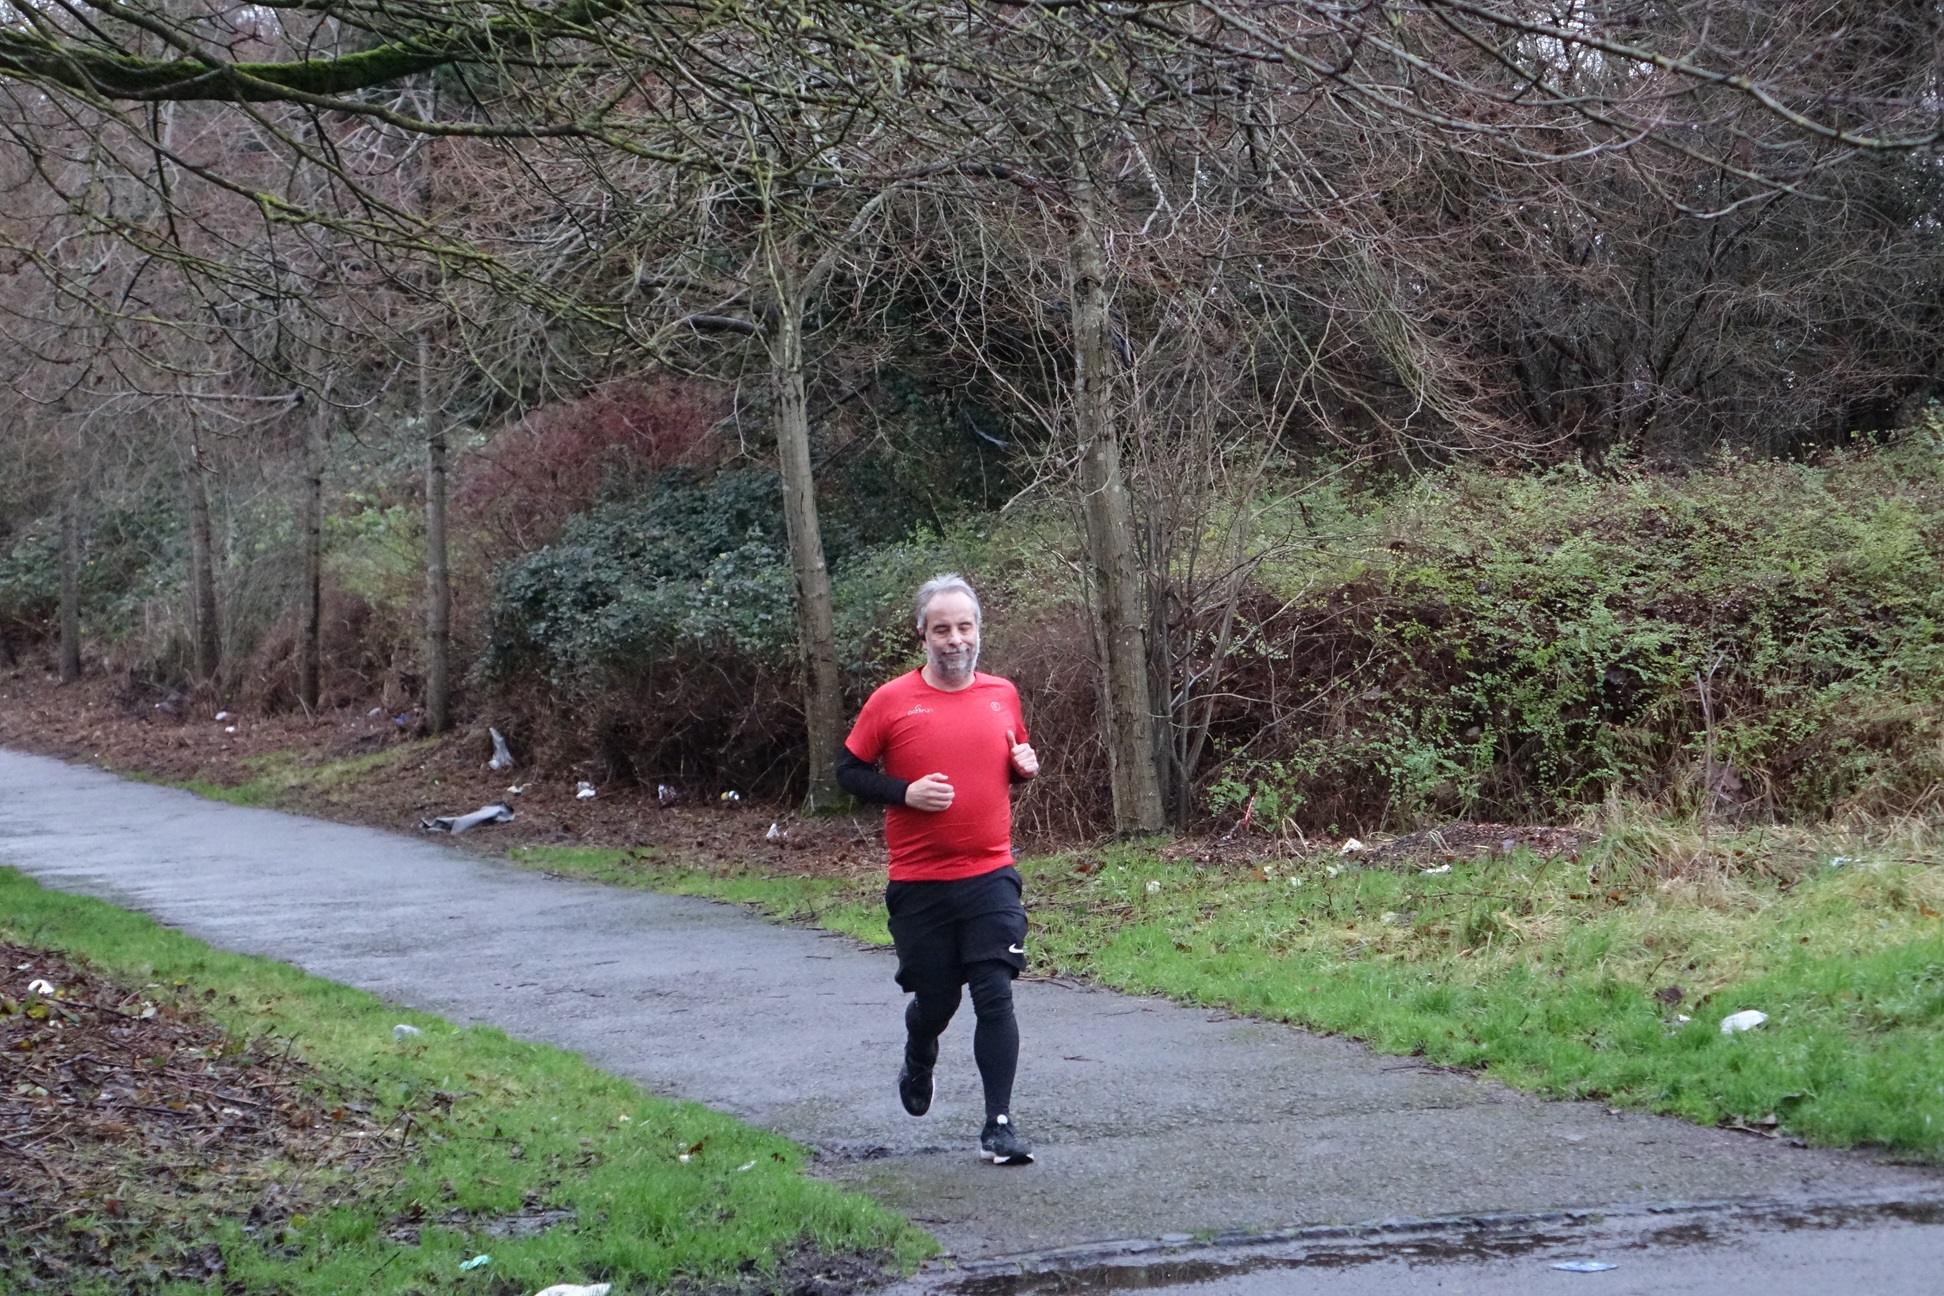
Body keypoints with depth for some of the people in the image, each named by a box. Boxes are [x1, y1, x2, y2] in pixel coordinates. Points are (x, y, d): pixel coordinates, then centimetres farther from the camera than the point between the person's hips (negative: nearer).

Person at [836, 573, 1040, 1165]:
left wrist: (1025, 766, 0)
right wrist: (906, 793, -14)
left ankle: (999, 1125, -4)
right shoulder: (892, 701, -5)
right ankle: (918, 1065, 45)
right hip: (919, 883, -1)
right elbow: (849, 770, 2)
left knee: (995, 995, -9)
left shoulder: (1003, 695, 6)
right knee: (934, 999, 10)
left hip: (991, 877, 1)